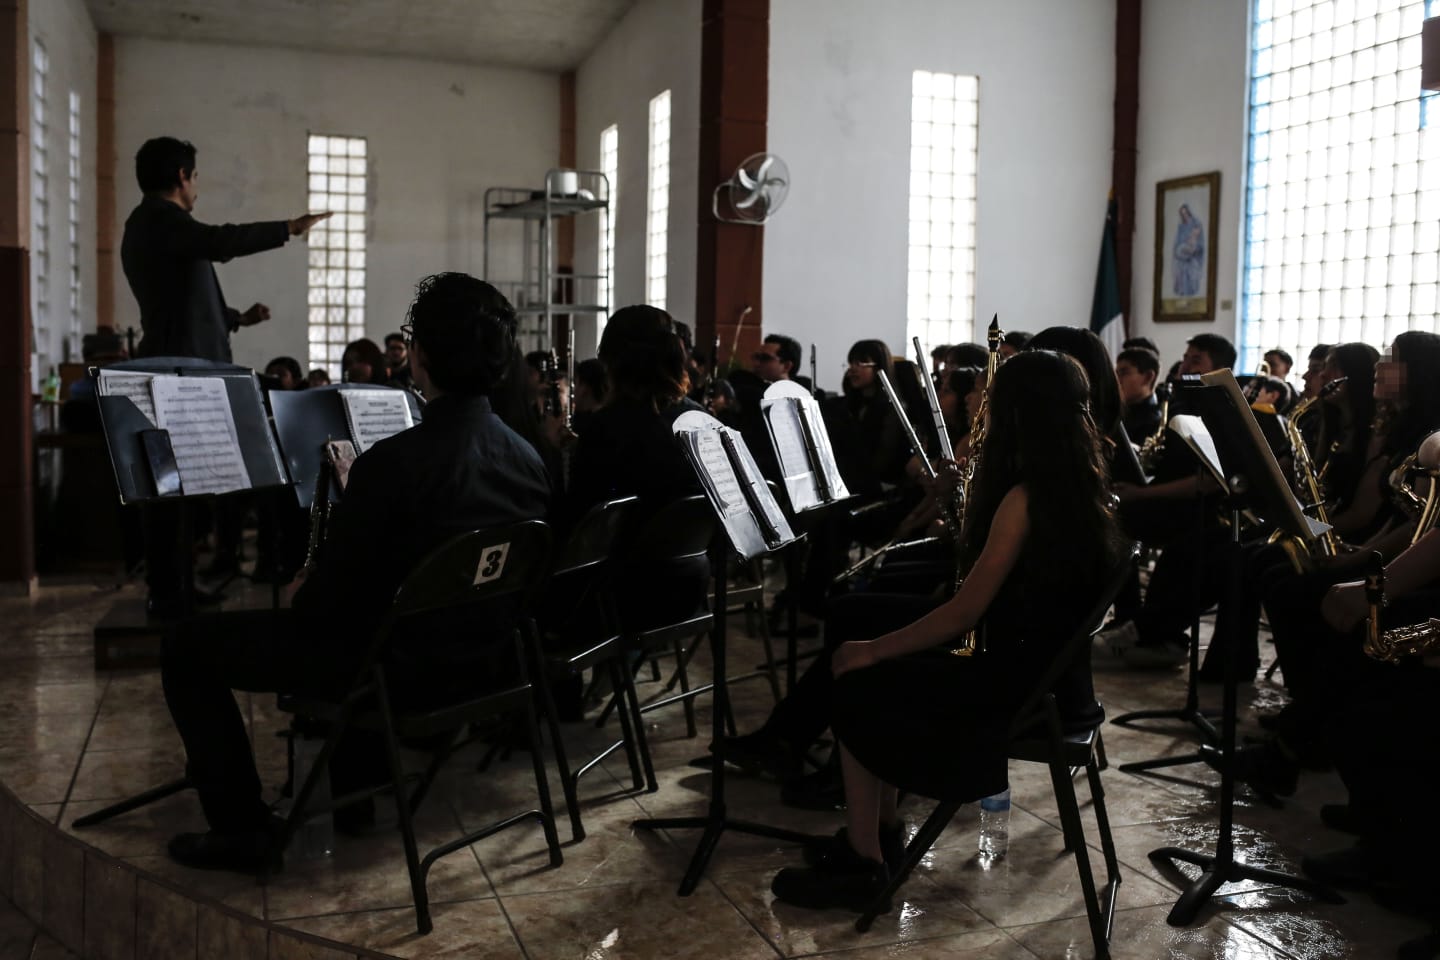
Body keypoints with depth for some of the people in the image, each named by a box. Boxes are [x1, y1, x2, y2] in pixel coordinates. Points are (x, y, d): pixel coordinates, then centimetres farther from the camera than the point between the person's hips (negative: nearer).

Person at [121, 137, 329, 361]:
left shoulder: (148, 224, 22)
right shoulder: (162, 219, -10)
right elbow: (221, 241, -26)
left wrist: (238, 318, 32)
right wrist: (289, 227, -19)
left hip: (172, 358, 10)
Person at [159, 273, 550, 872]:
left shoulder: (393, 462, -25)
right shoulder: (527, 459, -3)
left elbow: (326, 602, -18)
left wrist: (301, 597, 8)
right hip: (483, 661, 8)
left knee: (188, 648, 6)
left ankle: (241, 828, 8)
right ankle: (354, 793, 44)